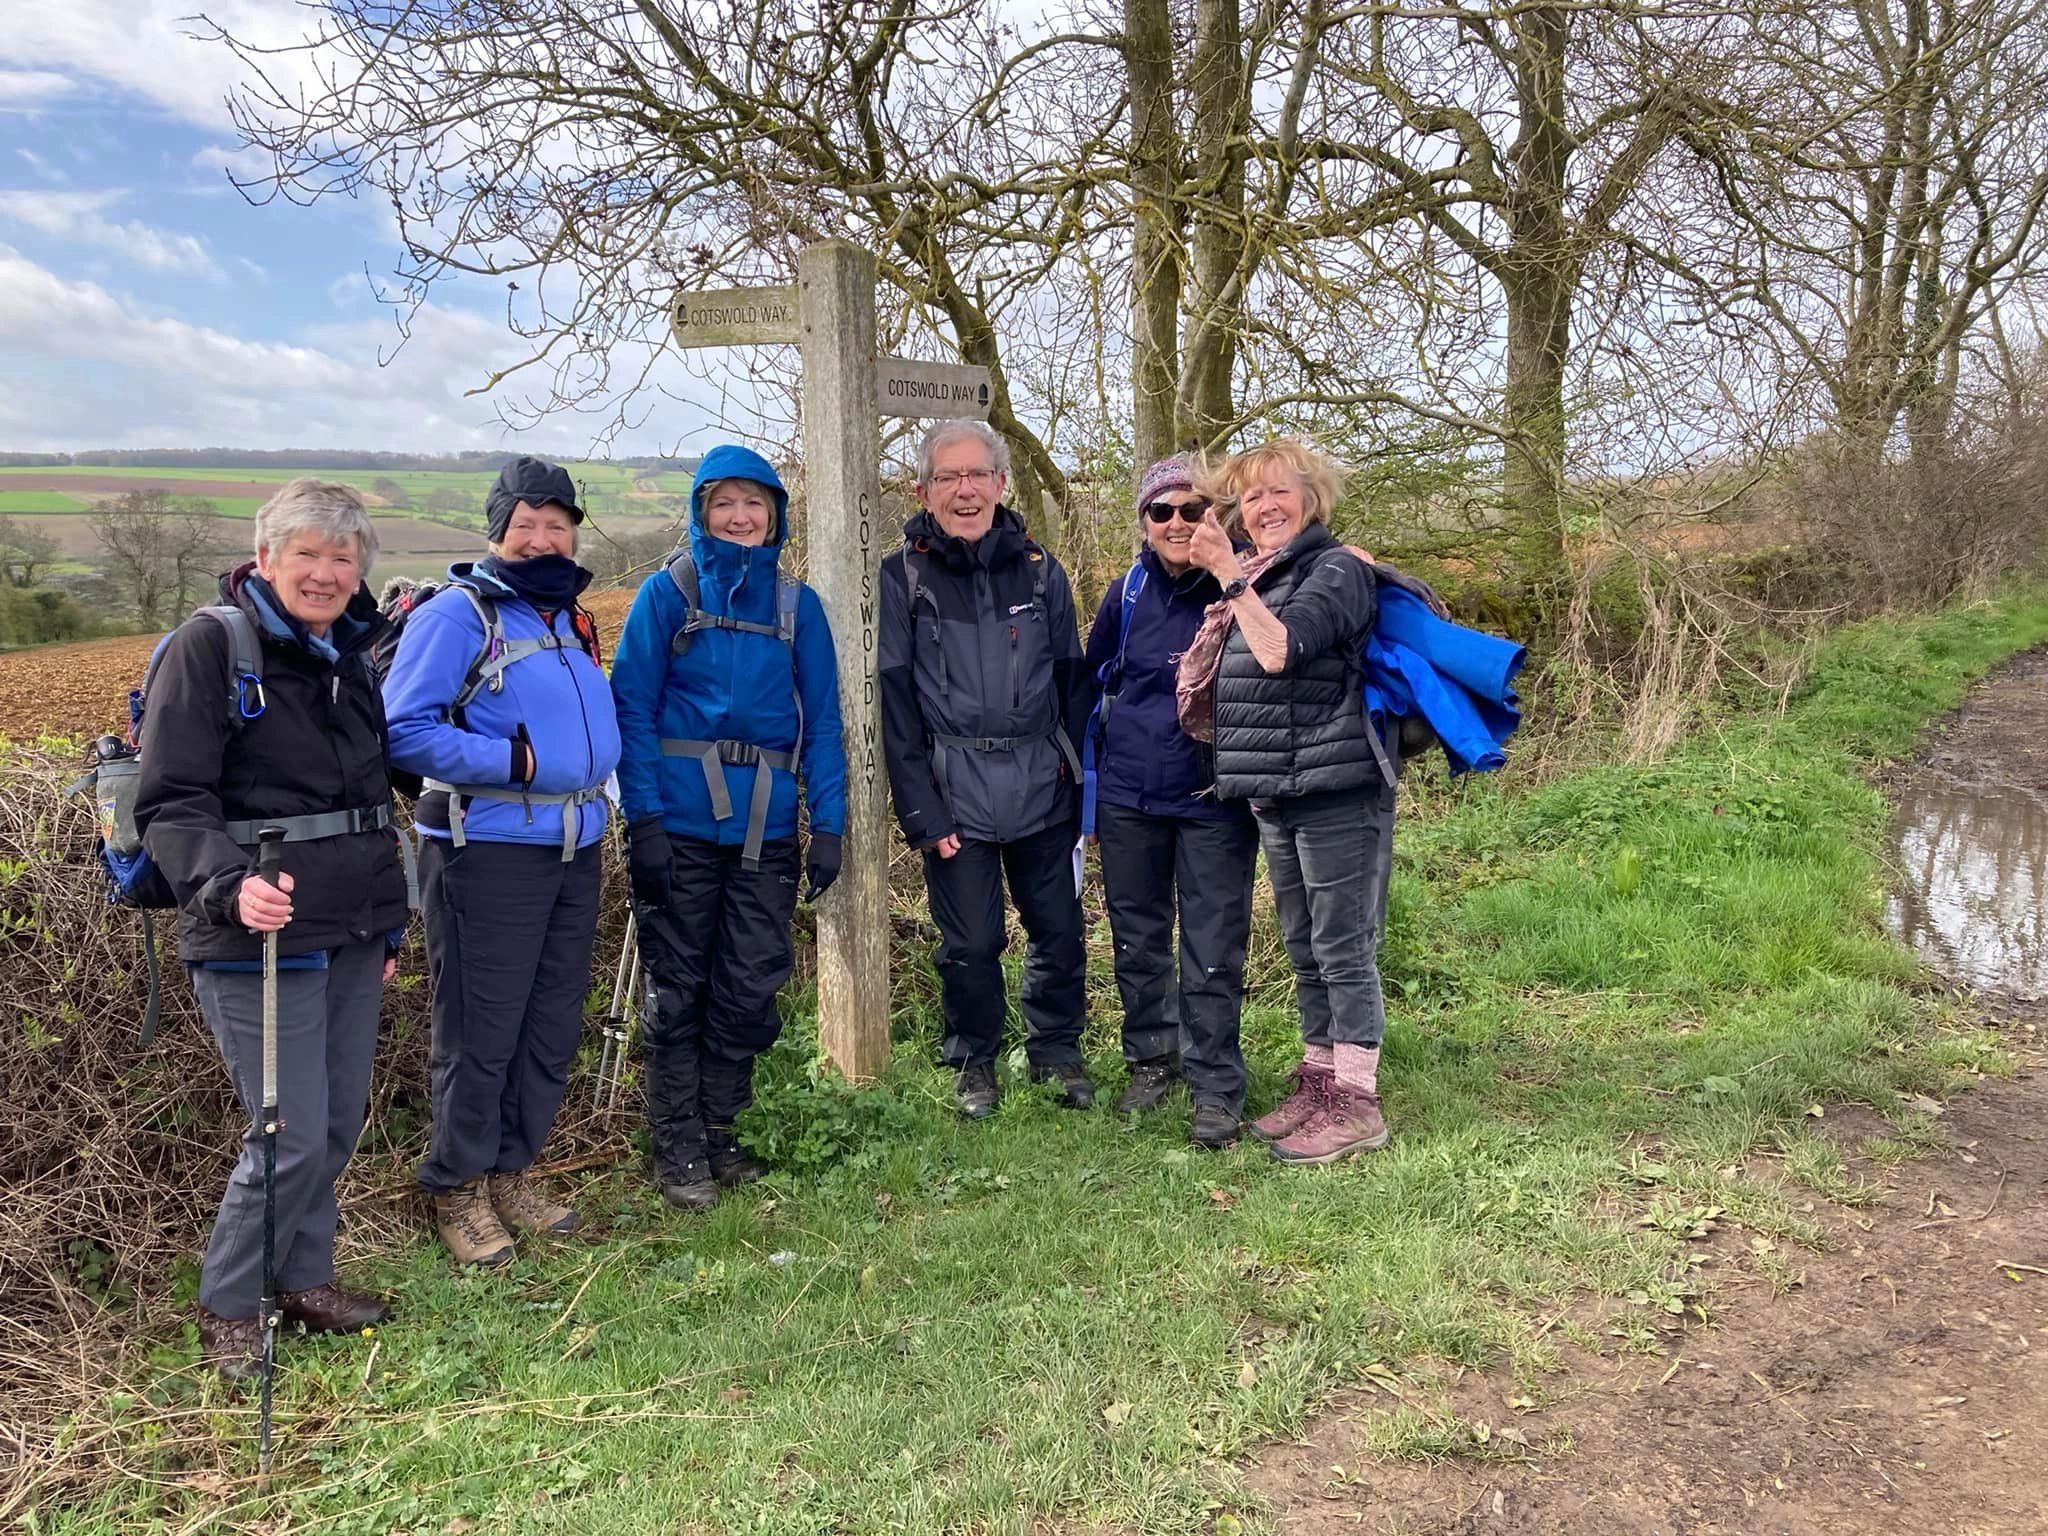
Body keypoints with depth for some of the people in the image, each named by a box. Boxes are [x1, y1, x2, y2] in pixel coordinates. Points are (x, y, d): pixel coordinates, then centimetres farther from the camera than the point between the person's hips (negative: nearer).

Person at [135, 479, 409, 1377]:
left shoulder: (350, 655, 14)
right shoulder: (211, 644, -8)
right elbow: (169, 802, -13)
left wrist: (387, 924, 24)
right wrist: (229, 886, -31)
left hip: (351, 937, 7)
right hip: (260, 938, -7)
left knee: (340, 1122, 12)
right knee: (293, 1136, -6)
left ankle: (305, 1280, 32)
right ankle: (226, 1309, 17)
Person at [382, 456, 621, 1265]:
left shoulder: (570, 617, 15)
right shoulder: (457, 613, -8)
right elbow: (405, 731, -17)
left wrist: (597, 794, 11)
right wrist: (510, 762, -21)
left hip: (574, 850, 8)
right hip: (488, 850, -7)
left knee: (553, 1029, 13)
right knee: (481, 1032, 0)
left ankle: (510, 1173, 28)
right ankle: (458, 1189, 17)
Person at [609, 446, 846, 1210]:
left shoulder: (798, 603, 7)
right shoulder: (667, 593, -1)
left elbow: (822, 717, 6)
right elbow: (632, 707, -5)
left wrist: (829, 823, -1)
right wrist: (644, 816, -14)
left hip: (766, 827, 3)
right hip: (681, 824, -2)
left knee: (749, 990, 9)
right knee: (680, 989, 7)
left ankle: (720, 1133, 27)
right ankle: (678, 1150, 20)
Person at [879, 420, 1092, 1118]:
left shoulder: (1039, 571, 6)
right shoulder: (903, 577, -2)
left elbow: (1073, 681, 9)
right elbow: (894, 703, -5)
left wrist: (1078, 783, 4)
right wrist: (921, 811, -10)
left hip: (1041, 790, 3)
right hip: (956, 795, -2)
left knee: (1059, 931, 10)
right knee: (971, 942, 6)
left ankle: (1056, 1049, 32)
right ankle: (974, 1061, 28)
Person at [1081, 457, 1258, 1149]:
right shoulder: (1128, 593, 2)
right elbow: (1093, 685, 13)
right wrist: (1090, 785, 15)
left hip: (1214, 799, -3)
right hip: (1128, 797, 3)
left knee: (1213, 952, 1)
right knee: (1136, 938, 14)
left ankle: (1215, 1088, 14)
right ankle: (1150, 1060, 32)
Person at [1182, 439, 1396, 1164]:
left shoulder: (1338, 570, -8)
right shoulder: (1252, 581, 16)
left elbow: (1280, 650, -23)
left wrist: (1230, 575, -20)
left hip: (1338, 792, -8)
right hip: (1277, 799, 9)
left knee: (1345, 950, -2)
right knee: (1306, 953, 16)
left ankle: (1355, 1104, 6)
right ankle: (1318, 1083, 27)